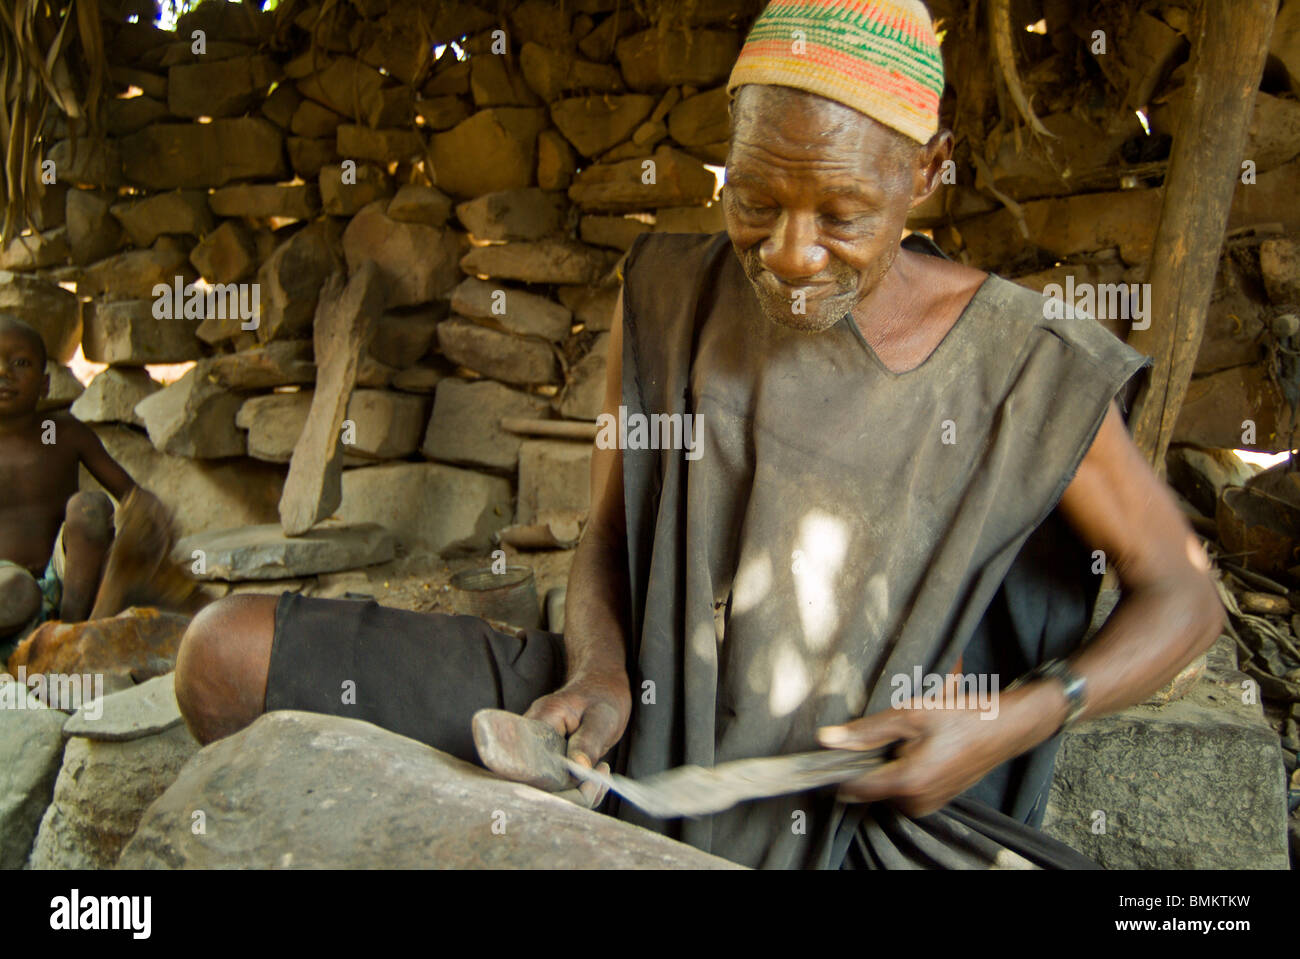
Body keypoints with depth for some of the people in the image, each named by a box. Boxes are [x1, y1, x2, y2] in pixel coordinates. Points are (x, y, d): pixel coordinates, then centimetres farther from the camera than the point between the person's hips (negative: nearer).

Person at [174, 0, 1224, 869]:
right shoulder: (670, 296, -4)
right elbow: (609, 528, 4)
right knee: (229, 652, -9)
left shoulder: (1022, 368, -12)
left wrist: (1012, 723, -18)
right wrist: (598, 678, -16)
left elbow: (1186, 596, -3)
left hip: (854, 789, -1)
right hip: (634, 719, 2)